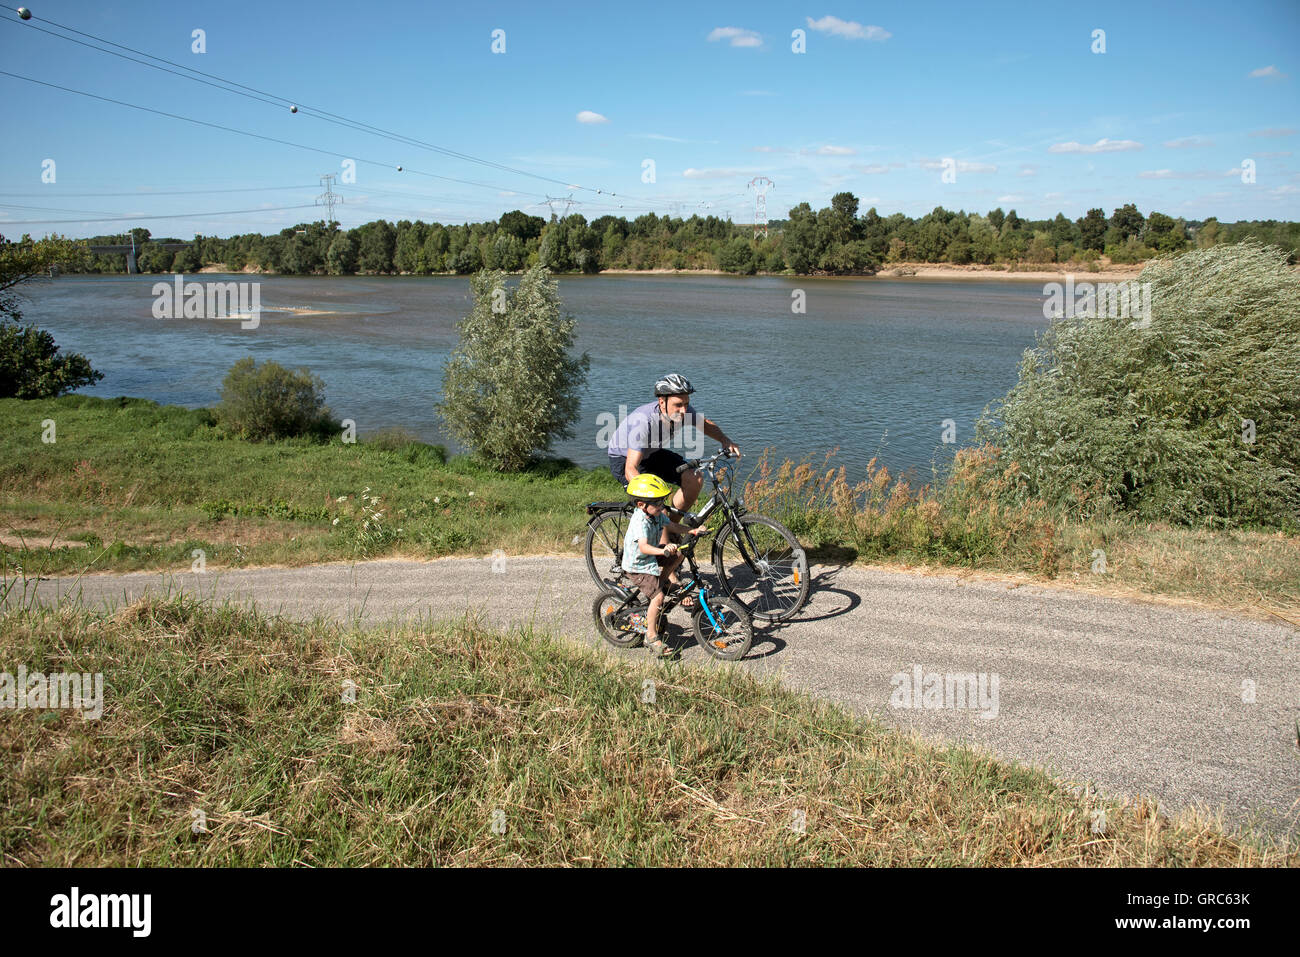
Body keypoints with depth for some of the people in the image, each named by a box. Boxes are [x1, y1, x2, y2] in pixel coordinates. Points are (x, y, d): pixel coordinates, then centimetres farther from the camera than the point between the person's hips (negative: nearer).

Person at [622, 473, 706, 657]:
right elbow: (643, 547, -42)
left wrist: (693, 531, -6)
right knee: (658, 597, -18)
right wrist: (663, 550, -57)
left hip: (651, 558, 9)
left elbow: (672, 526, 9)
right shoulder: (641, 521, -30)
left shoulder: (656, 514, -2)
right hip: (638, 566, -9)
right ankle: (652, 636, -6)